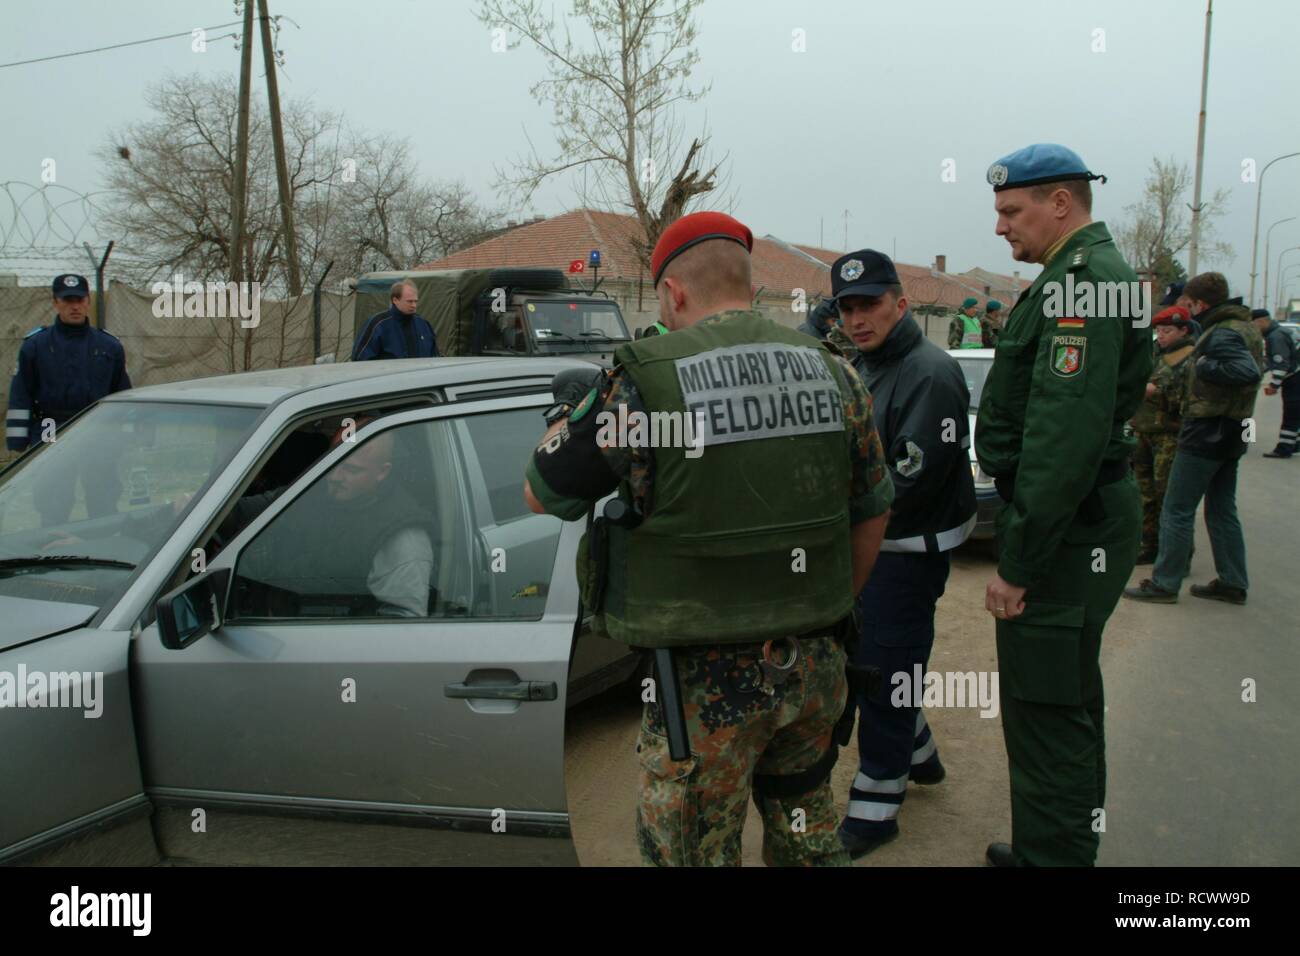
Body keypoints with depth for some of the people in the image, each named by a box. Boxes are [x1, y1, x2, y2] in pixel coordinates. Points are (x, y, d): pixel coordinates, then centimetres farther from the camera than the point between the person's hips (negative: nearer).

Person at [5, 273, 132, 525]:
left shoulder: (109, 346, 7)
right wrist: (17, 444, -4)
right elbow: (20, 398, 2)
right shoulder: (35, 345, 3)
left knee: (105, 509, 8)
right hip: (51, 441, -1)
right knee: (52, 511, 5)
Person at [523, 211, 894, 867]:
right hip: (816, 668, 6)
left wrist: (562, 418, 17)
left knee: (694, 854, 13)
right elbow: (871, 516, 11)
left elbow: (542, 495, -2)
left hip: (707, 682, -5)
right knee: (810, 842, 25)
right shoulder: (833, 373, 2)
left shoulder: (643, 382, -15)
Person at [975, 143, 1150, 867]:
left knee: (1047, 712, -4)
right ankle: (1062, 845, 36)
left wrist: (1018, 562, -23)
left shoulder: (1082, 280, -17)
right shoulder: (1090, 273, 17)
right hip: (1090, 517, 11)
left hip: (1066, 528, -11)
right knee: (1068, 699, 21)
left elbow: (1065, 438, -26)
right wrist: (1024, 543, 19)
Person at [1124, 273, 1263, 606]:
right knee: (1222, 510, 16)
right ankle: (1233, 583, 22)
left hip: (1206, 433, -10)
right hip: (1232, 432, 10)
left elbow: (1248, 372, -33)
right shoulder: (1246, 328, 12)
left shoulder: (1223, 334, -19)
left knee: (1176, 511, -2)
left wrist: (1205, 367, -23)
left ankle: (1164, 583, 2)